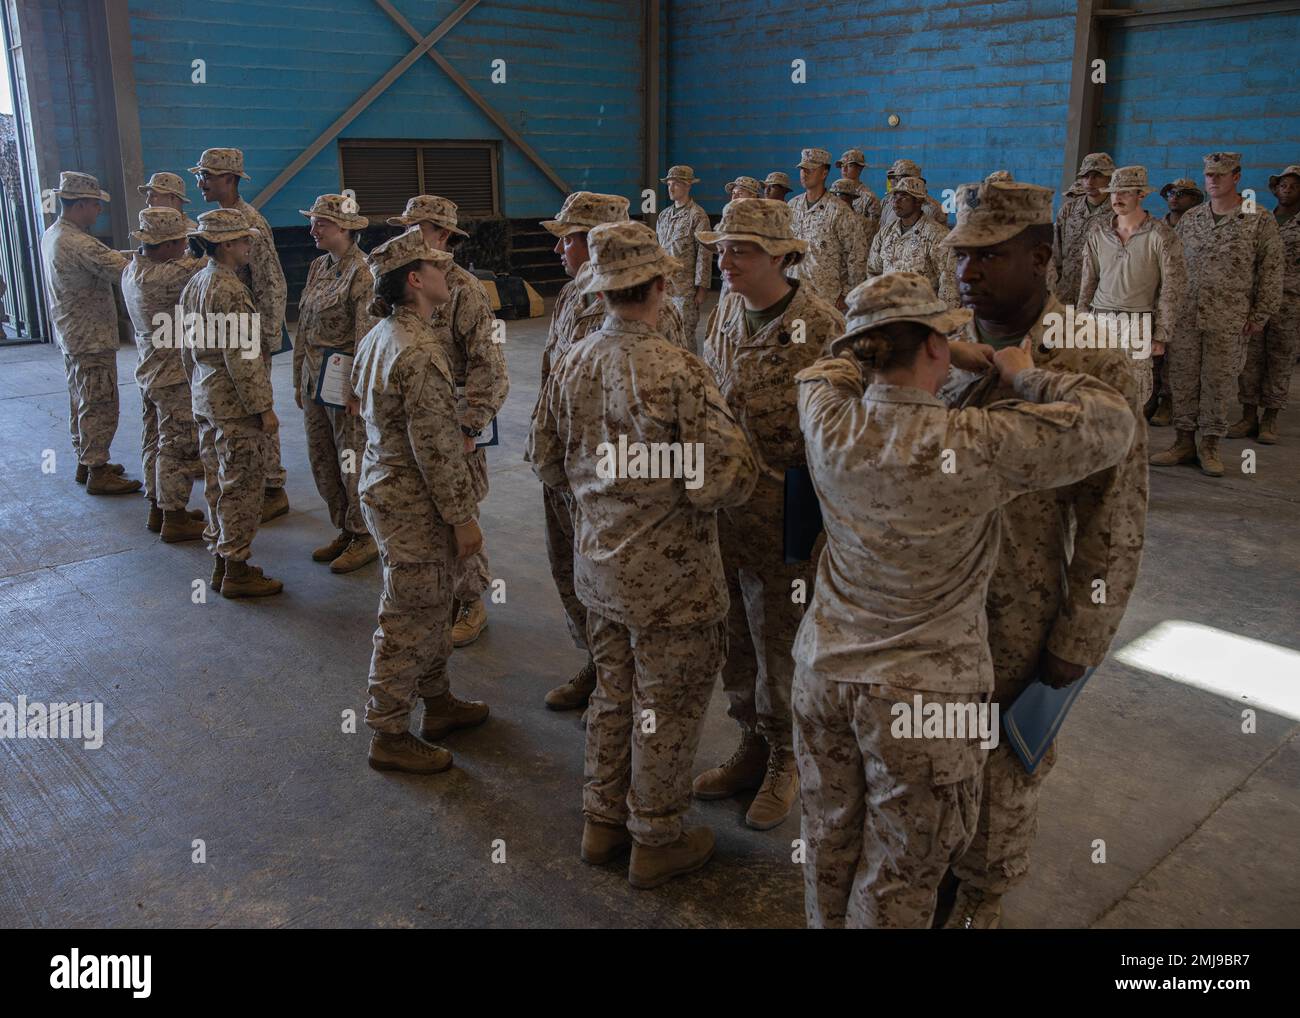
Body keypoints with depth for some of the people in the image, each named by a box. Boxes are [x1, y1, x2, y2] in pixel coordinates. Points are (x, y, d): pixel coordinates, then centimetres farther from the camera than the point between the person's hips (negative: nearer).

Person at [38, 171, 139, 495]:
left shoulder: (51, 236, 10)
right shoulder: (78, 244, -23)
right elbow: (124, 269, -25)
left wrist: (138, 255, -1)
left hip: (70, 337, 10)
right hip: (92, 340, -10)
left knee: (81, 404, 18)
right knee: (100, 407, -3)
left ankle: (85, 463, 29)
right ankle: (97, 475, 3)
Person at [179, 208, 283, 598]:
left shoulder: (194, 284, 10)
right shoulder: (230, 291, -19)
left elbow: (188, 347, 17)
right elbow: (241, 357, -21)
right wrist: (264, 407, -17)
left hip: (206, 397, 10)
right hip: (235, 403, -10)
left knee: (217, 483, 16)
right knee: (242, 486, 0)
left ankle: (221, 562, 25)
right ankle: (237, 571, 8)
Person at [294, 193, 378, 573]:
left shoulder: (360, 271, -14)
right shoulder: (318, 267, 10)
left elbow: (365, 333, -17)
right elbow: (304, 327, 14)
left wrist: (356, 387, -18)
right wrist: (299, 378, 14)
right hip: (314, 376, 8)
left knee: (352, 461, 1)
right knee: (322, 460, 14)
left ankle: (365, 538, 14)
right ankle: (345, 531, 27)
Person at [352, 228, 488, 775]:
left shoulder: (377, 338, 7)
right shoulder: (420, 351, -24)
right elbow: (435, 446, -24)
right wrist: (463, 517, -17)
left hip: (383, 484, 10)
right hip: (414, 504, -10)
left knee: (430, 606, 22)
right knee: (409, 618, 3)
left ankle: (438, 701, 37)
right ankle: (388, 735, 16)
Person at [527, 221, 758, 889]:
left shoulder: (571, 365, -1)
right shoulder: (676, 370, -23)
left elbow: (547, 463, 9)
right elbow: (727, 479, -25)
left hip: (599, 566, 7)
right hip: (669, 576, -7)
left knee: (613, 692, 22)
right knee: (666, 708, 11)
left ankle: (602, 822, 37)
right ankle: (656, 840, 27)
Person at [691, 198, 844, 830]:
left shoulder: (821, 329, -16)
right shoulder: (726, 313, 5)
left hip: (782, 523, -6)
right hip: (721, 514, 6)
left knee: (781, 652, 10)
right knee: (735, 645, 19)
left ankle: (785, 762, 32)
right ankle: (752, 747, 39)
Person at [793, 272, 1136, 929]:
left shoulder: (829, 423, -10)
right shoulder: (980, 447, -22)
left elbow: (825, 368, 14)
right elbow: (1110, 422, -12)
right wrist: (1027, 377, 0)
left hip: (824, 671, 5)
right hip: (923, 691, -4)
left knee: (830, 839, 24)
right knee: (898, 874, 15)